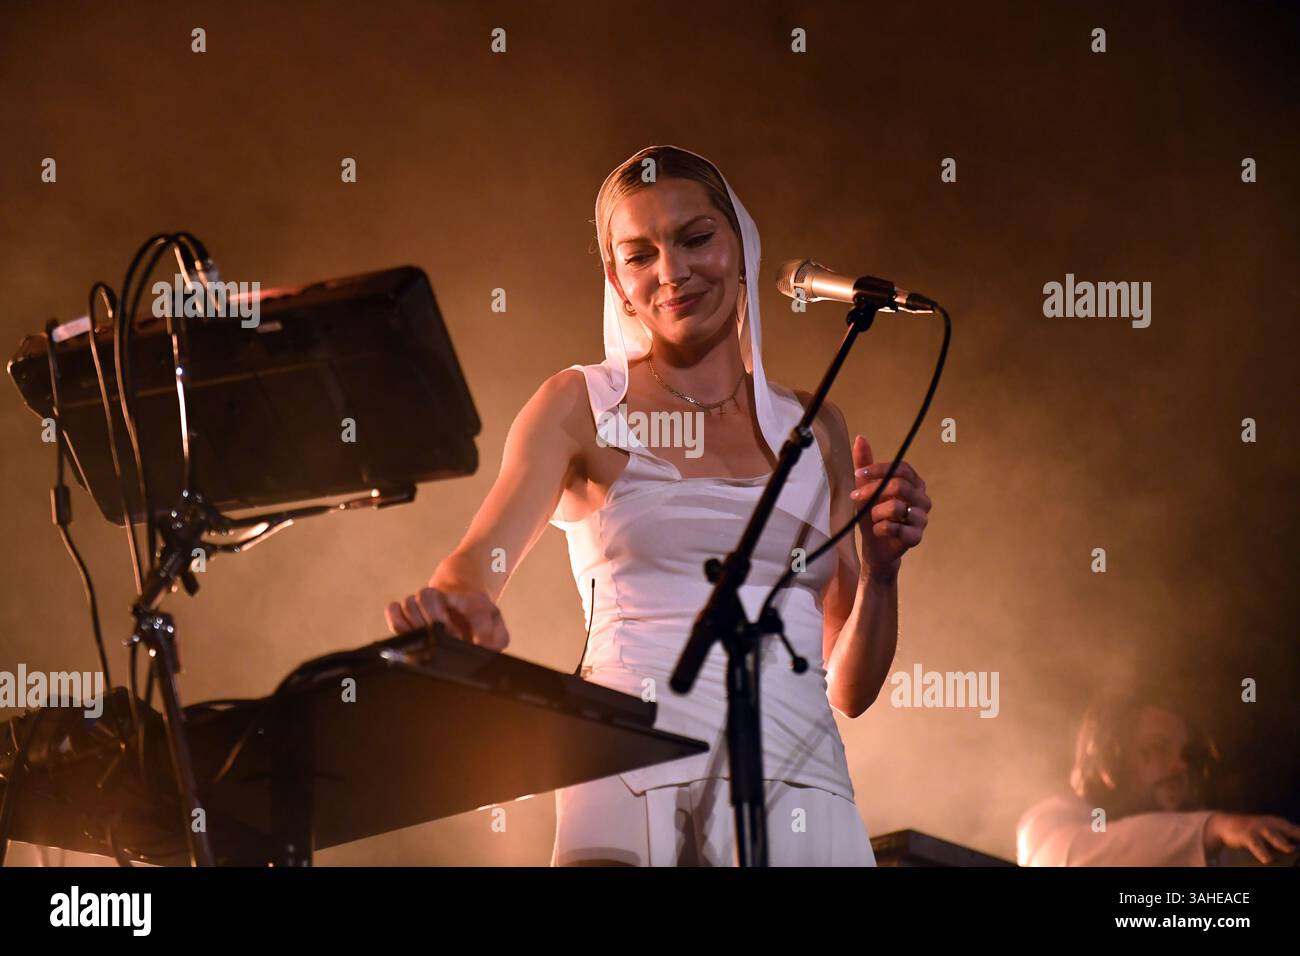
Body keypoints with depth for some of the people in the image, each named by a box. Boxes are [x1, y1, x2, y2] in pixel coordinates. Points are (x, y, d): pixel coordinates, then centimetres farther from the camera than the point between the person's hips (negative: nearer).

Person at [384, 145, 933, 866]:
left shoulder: (812, 428, 19)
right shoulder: (580, 407, 12)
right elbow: (479, 560, -6)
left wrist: (880, 565, 1)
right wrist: (457, 606, -28)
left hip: (797, 777, 2)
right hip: (635, 773, -2)